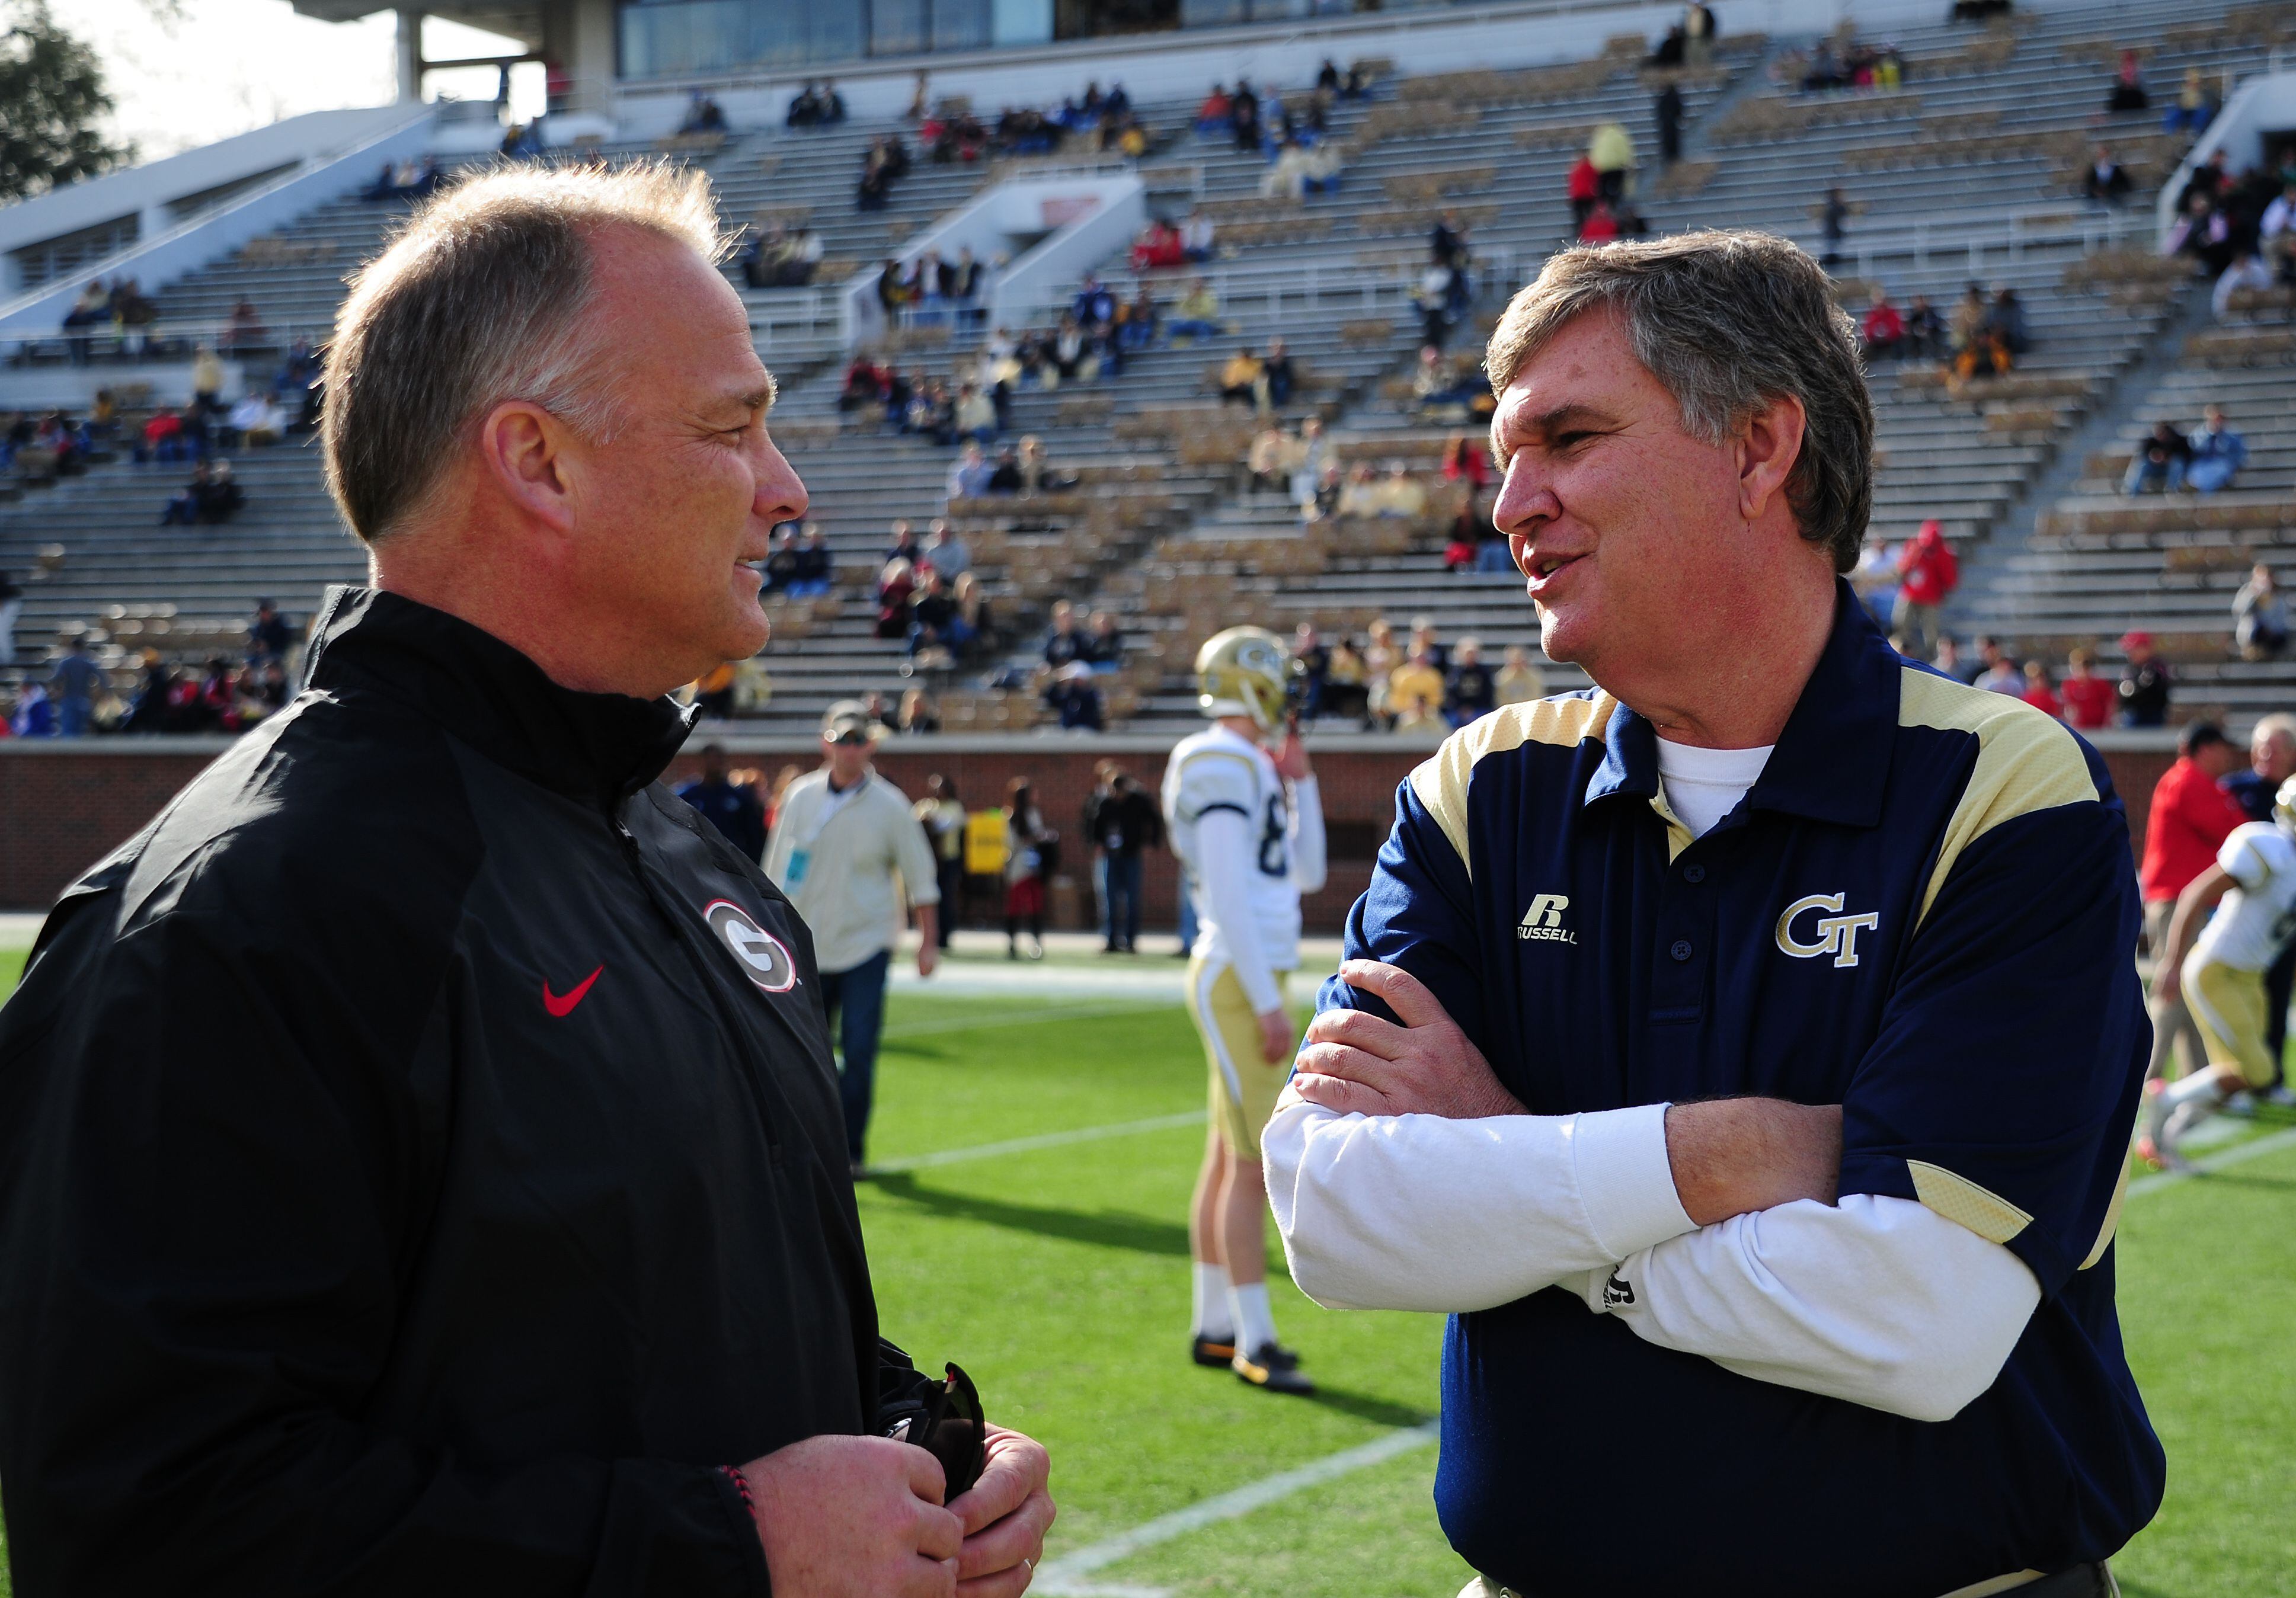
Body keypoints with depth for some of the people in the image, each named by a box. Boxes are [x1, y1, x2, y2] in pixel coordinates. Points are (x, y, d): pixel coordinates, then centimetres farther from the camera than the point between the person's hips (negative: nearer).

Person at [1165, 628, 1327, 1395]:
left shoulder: (1253, 767, 17)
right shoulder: (1222, 764, -13)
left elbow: (1306, 875, 23)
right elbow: (1229, 897, -19)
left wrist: (1301, 784, 14)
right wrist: (1269, 1005, -20)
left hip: (1248, 982, 10)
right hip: (1239, 982, -10)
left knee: (1230, 1156, 12)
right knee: (1256, 1161, -9)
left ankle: (1214, 1327, 18)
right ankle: (1254, 1341, -7)